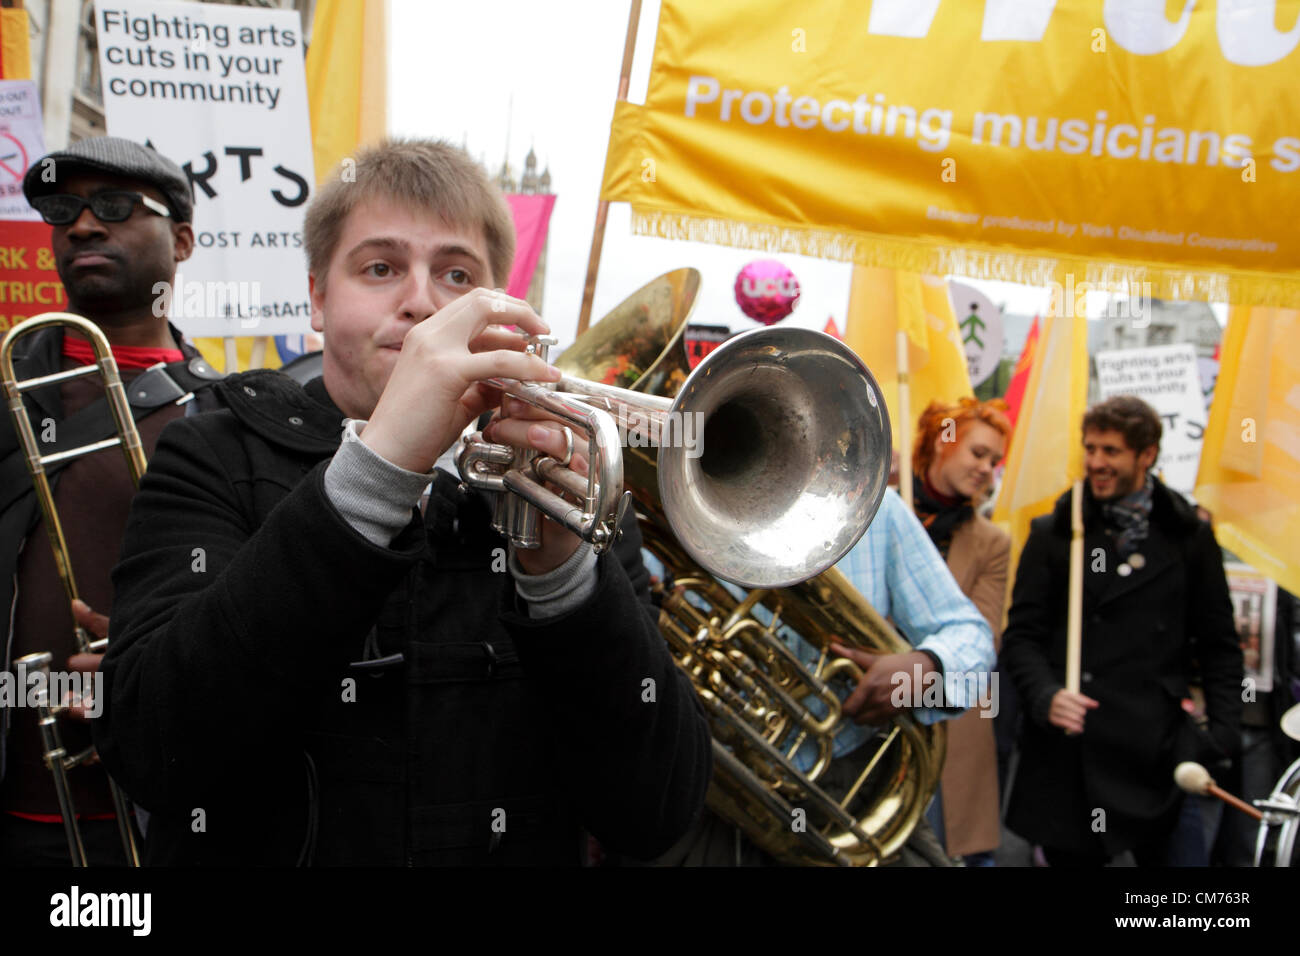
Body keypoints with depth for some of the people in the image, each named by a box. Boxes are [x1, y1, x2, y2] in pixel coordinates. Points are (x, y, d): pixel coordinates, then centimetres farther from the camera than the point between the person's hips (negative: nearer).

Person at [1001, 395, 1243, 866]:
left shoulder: (1189, 536, 7)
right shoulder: (1053, 535, 5)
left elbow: (1219, 645, 10)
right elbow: (1021, 636, 3)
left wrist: (1223, 734, 0)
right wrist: (1047, 696, -15)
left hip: (1159, 752, 0)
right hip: (1070, 753, 0)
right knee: (1071, 855, 7)